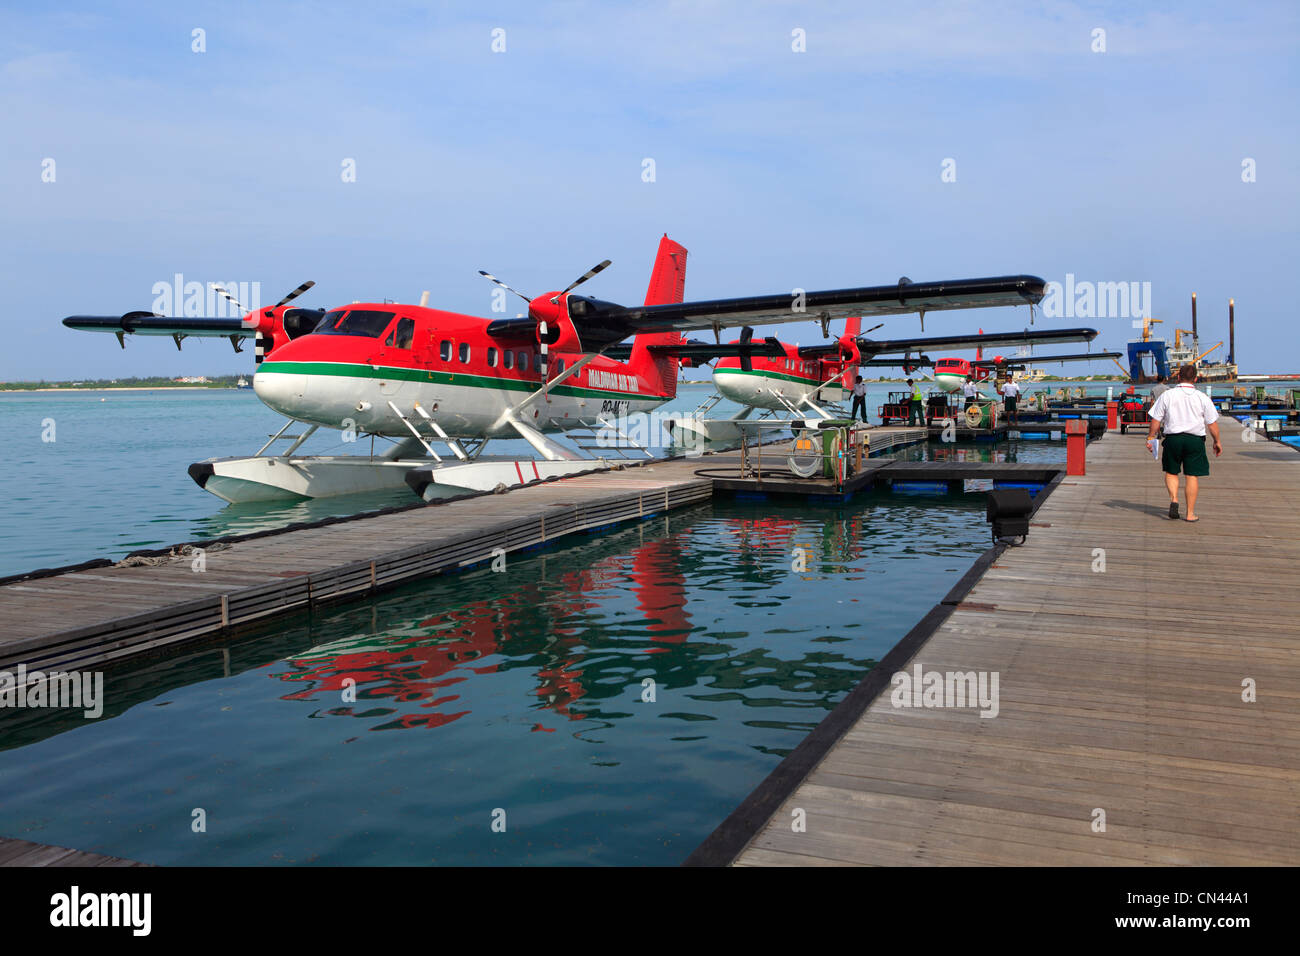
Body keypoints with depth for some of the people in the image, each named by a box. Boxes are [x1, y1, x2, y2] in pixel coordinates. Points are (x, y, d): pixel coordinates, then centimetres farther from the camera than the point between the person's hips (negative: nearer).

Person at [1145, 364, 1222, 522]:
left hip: (1173, 438, 0)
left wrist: (1150, 438, 10)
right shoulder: (1203, 398, 0)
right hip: (1195, 439, 0)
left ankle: (1173, 499, -7)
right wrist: (1217, 442, 12)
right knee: (1192, 476, 4)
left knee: (1171, 472, 16)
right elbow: (1212, 423, 2)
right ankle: (1190, 513, 6)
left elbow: (1156, 420, 0)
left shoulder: (1167, 395, 0)